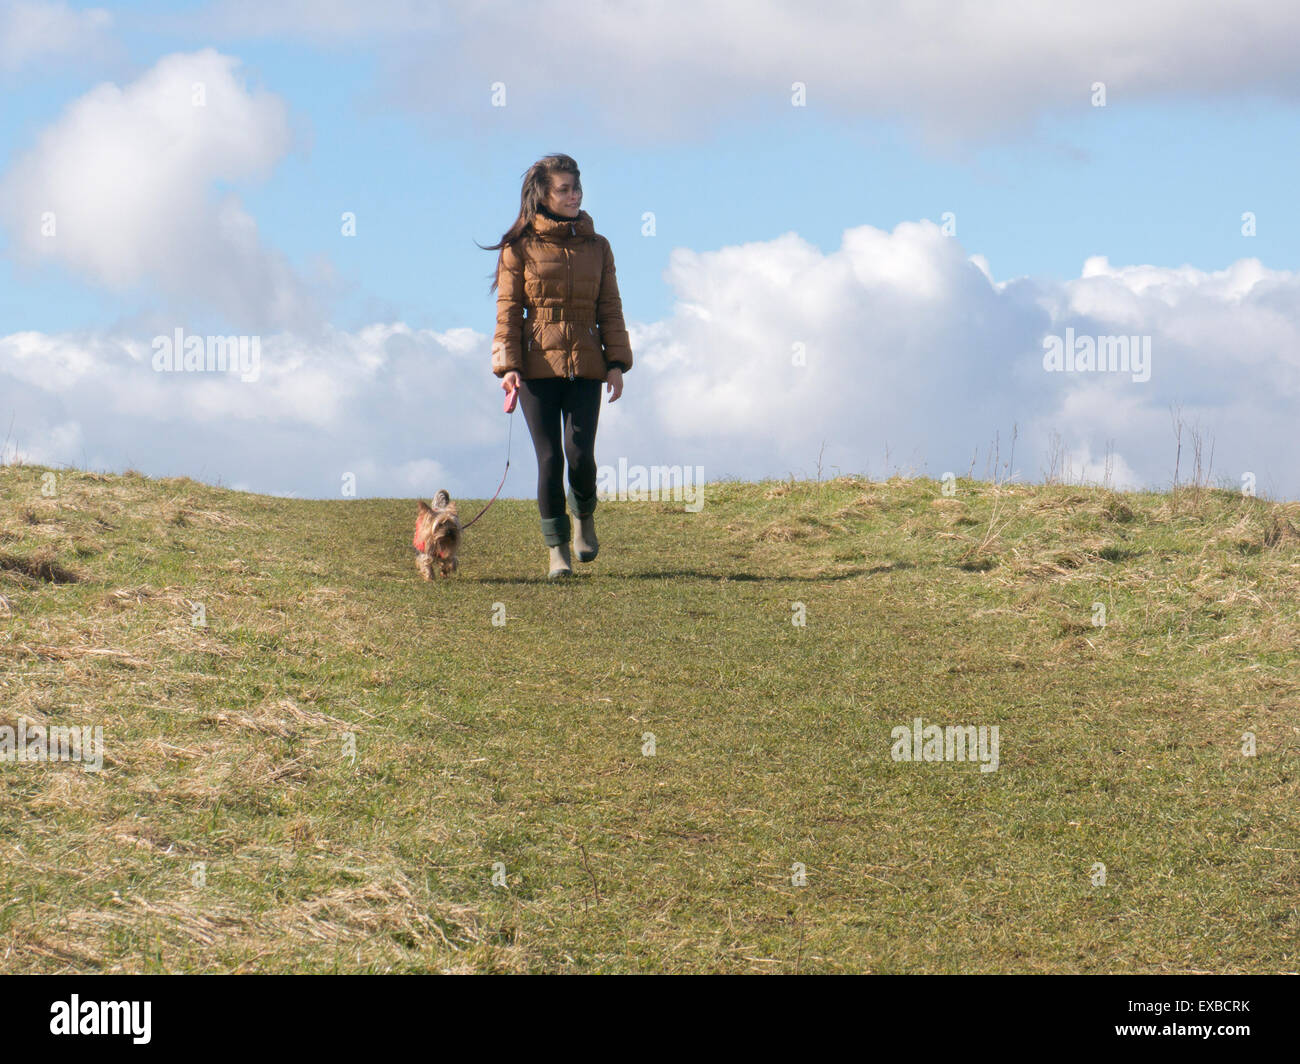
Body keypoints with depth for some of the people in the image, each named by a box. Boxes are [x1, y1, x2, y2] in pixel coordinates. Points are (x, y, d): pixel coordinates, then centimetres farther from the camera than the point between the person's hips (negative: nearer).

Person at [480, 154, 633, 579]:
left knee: (580, 453, -10)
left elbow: (610, 309, 11)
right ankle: (556, 548, 8)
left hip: (585, 365, 2)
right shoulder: (520, 247, 3)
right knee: (549, 458, -4)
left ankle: (585, 516, 21)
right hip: (537, 364, -2)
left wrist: (616, 362, 1)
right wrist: (508, 364, -9)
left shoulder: (597, 246, 11)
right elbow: (508, 309, 1)